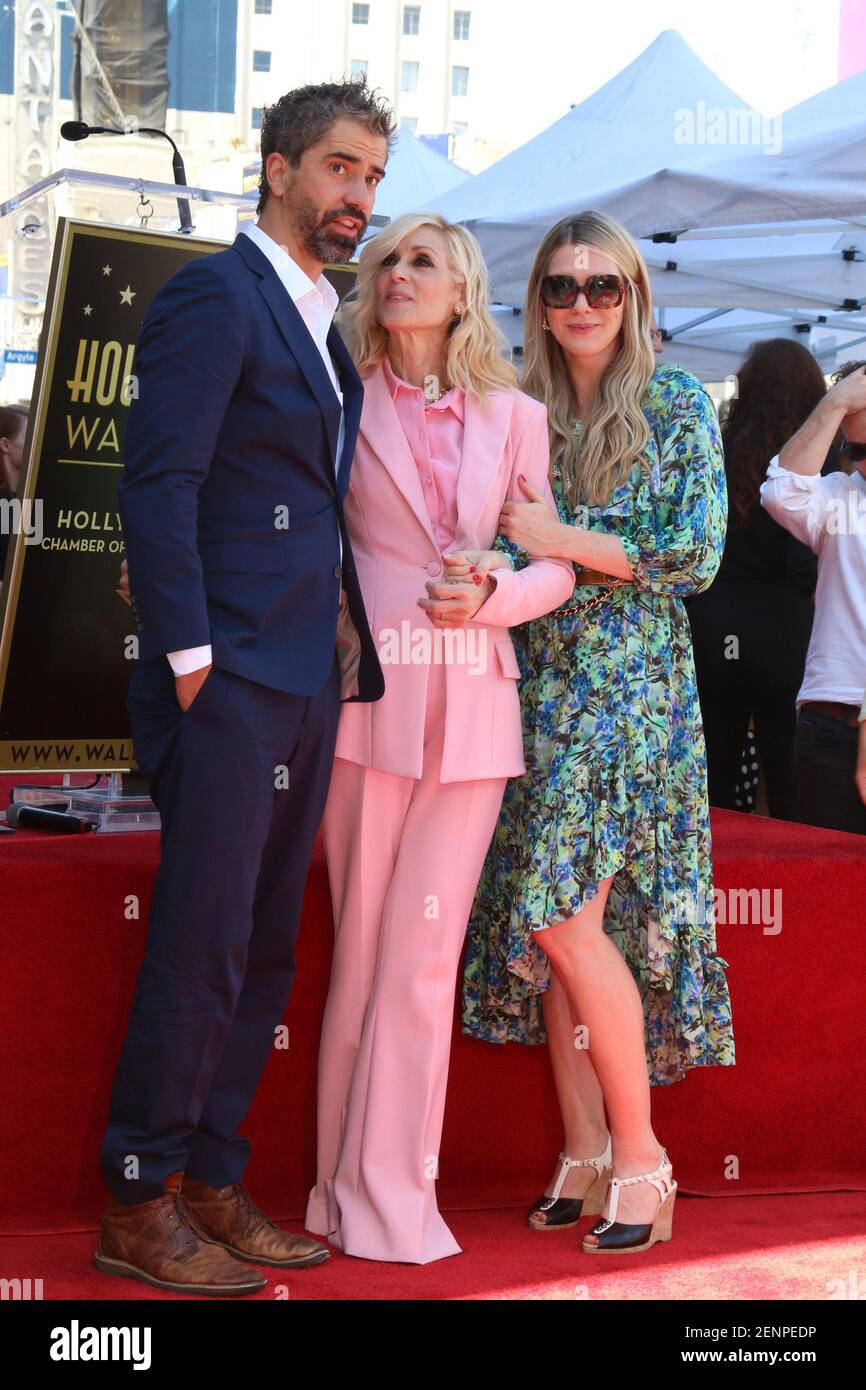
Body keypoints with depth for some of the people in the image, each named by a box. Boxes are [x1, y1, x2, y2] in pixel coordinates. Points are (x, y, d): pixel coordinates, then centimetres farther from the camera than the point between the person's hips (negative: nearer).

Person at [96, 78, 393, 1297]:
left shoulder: (324, 326, 19)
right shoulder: (216, 294, -7)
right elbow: (159, 484, -14)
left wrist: (345, 656, 11)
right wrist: (191, 659, -16)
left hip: (306, 690, 9)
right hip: (230, 682, -9)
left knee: (263, 953, 11)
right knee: (200, 950, -5)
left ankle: (213, 1187, 20)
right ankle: (139, 1209, 6)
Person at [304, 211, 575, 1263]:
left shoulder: (516, 417, 11)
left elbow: (555, 568, 9)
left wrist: (491, 594, -10)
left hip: (473, 708, 1)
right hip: (368, 697, -1)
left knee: (424, 953, -2)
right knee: (363, 948, 1)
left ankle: (389, 1198, 7)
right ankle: (357, 1192, 12)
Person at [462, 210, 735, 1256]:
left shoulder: (677, 406, 1)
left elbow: (697, 552, -7)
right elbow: (502, 542, 7)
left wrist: (561, 541, -11)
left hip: (629, 686, -5)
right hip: (535, 686, 5)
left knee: (566, 914, -13)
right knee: (547, 921, 3)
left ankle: (638, 1155, -1)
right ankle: (584, 1149, 12)